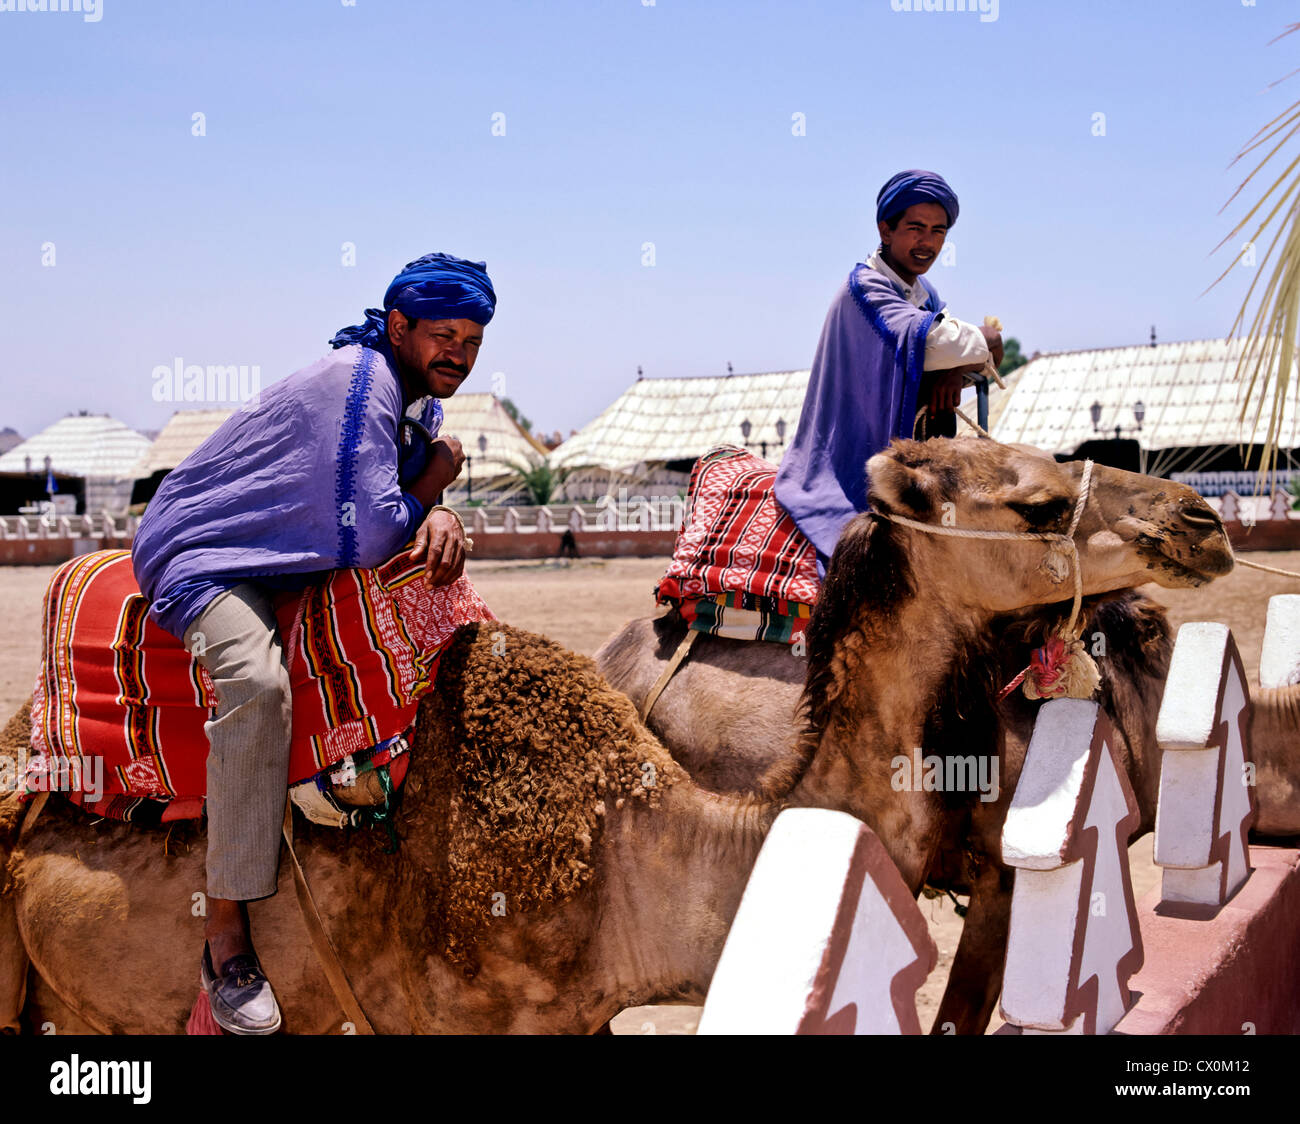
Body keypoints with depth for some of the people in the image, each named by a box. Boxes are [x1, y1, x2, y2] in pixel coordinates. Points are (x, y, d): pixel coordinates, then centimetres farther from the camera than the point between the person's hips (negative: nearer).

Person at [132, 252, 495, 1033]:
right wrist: (438, 476, -11)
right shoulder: (357, 384, -25)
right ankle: (226, 934, -28)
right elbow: (368, 537, -29)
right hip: (209, 554, -10)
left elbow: (404, 500, 10)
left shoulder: (420, 395, 5)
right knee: (257, 682, -37)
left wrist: (439, 517, -15)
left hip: (298, 552, 10)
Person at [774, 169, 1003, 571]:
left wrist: (954, 371, -14)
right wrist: (983, 342, -10)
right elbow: (925, 338, -30)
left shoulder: (925, 294, 16)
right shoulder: (864, 286, -14)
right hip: (850, 473, -9)